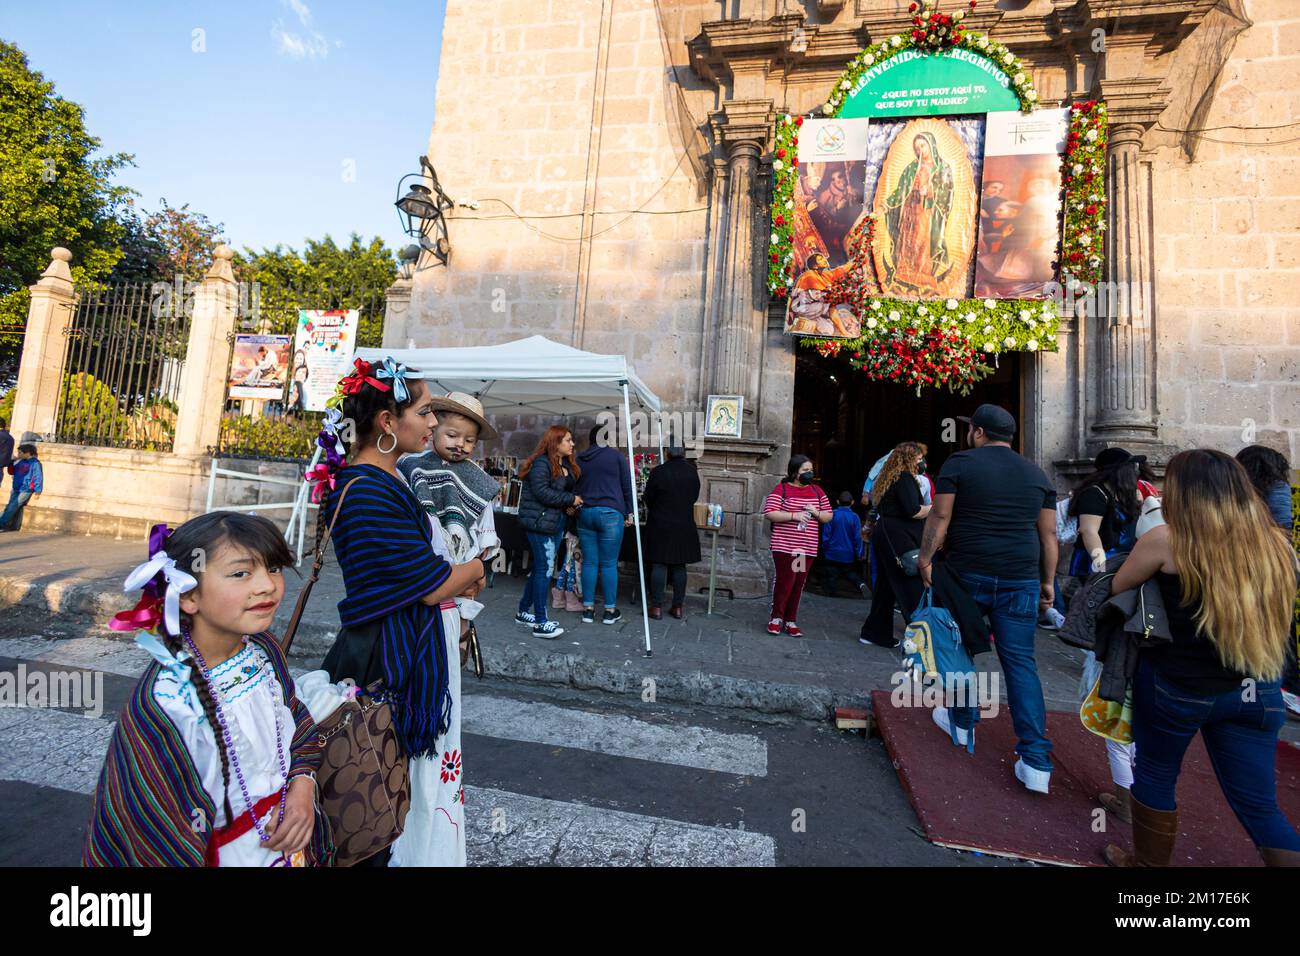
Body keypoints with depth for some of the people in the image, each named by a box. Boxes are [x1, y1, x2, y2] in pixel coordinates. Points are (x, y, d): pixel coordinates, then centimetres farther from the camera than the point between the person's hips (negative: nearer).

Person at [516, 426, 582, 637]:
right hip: (540, 522, -9)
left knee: (540, 568, 14)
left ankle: (523, 612, 27)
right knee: (545, 569, -7)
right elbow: (542, 492, -21)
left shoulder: (567, 465, 14)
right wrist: (570, 500, -15)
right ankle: (540, 623, 0)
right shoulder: (541, 463, -12)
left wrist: (569, 506, 2)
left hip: (556, 522, 9)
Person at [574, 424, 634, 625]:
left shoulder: (579, 460, 12)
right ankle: (610, 611, 8)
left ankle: (588, 609, 13)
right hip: (610, 513, -4)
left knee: (589, 562, 8)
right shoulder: (617, 456, 2)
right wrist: (629, 513, 7)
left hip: (584, 514, 4)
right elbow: (627, 487, 2)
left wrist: (575, 508, 23)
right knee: (609, 564, 1)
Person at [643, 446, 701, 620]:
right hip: (684, 526, 3)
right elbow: (694, 497, 11)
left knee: (659, 565, 3)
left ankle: (657, 607, 4)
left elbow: (649, 498, 0)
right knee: (679, 566, 9)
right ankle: (678, 607, 12)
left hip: (660, 525, -2)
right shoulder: (692, 472, 1)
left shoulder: (657, 472, -8)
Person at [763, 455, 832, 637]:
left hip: (807, 547, 5)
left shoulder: (817, 491, 11)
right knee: (785, 580, -6)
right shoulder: (782, 489, -3)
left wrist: (816, 513, -6)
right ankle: (776, 617, 13)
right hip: (785, 546, -4)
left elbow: (829, 516, 15)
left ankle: (790, 621, 20)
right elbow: (769, 513, -11)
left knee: (799, 583, 8)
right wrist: (794, 515, -18)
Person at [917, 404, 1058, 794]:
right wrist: (1047, 581, 16)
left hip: (967, 572, -3)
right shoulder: (1036, 474, 11)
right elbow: (1049, 535, 11)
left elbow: (939, 517, -10)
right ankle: (1036, 762, 3)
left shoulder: (959, 463, -2)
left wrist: (925, 558, -5)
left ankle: (962, 723, 30)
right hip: (1021, 580, 3)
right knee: (1020, 662, 5)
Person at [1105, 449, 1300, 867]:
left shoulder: (1166, 540, -14)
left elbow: (1115, 588, 0)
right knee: (1260, 808, 15)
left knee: (1155, 777, 17)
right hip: (1256, 693, 4)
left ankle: (1147, 862, 35)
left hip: (1177, 688, -4)